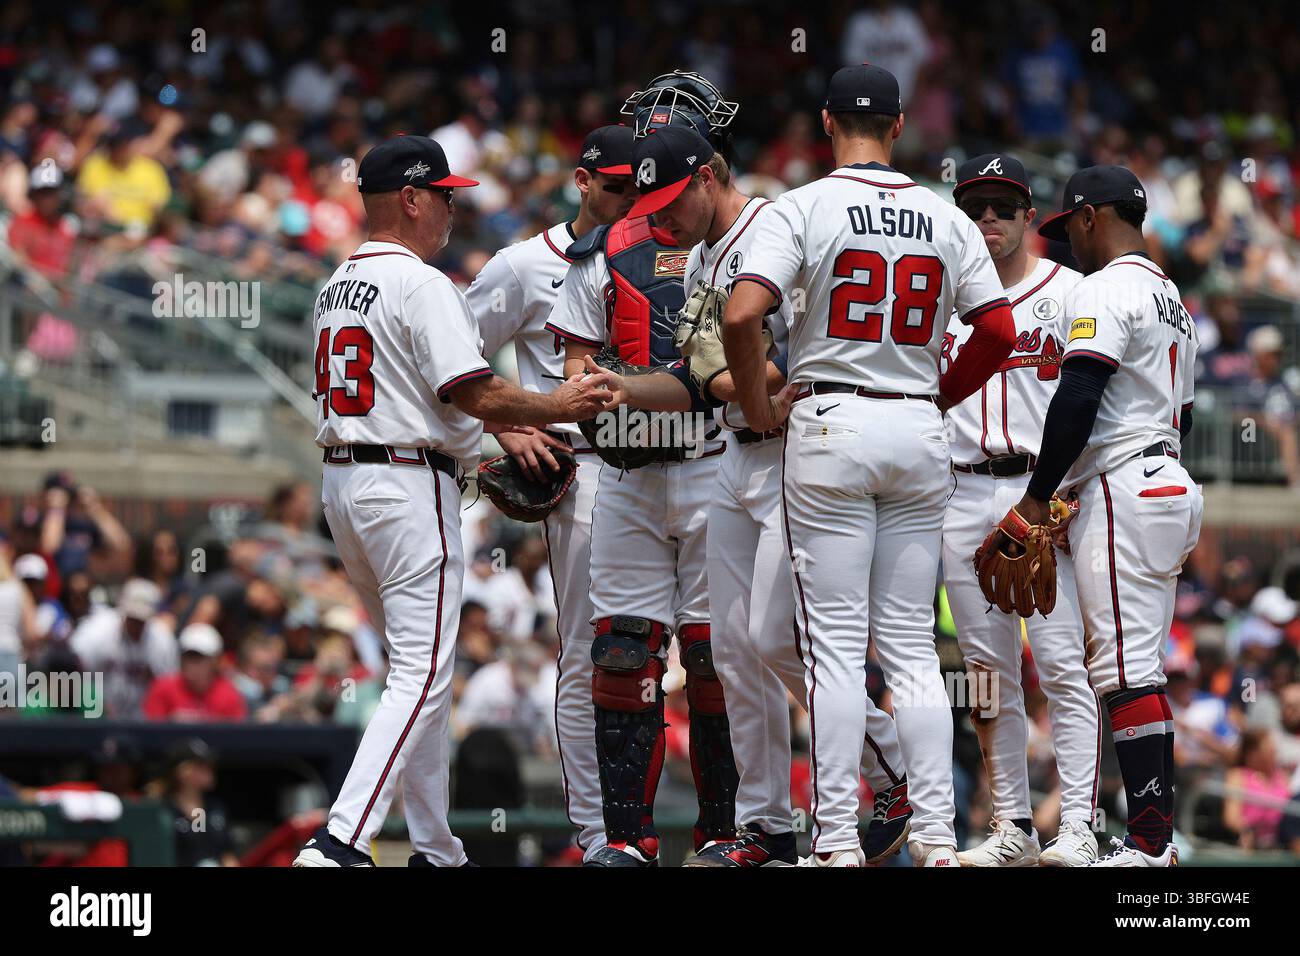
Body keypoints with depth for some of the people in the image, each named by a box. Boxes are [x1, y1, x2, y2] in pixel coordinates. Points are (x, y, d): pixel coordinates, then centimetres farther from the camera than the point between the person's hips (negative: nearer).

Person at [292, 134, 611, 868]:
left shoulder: (338, 286, 15)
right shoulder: (422, 285, -13)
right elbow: (475, 394, -20)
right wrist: (557, 407, -5)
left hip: (341, 482, 9)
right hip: (411, 486, -9)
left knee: (419, 665, 17)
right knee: (423, 673, -9)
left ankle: (437, 850, 18)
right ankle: (341, 841, -21)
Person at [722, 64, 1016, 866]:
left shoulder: (806, 208, -6)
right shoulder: (946, 220, 6)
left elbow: (742, 317, -17)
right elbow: (1000, 332, 4)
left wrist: (758, 404, -1)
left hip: (830, 423, -3)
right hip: (919, 432, 3)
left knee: (835, 642, -2)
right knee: (913, 643, 8)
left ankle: (837, 838, -5)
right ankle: (936, 836, 3)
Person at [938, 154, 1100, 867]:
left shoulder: (1069, 293, 3)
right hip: (963, 496, 4)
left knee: (1060, 662, -11)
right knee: (987, 668, 5)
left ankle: (1077, 829, -13)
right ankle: (1012, 828, 10)